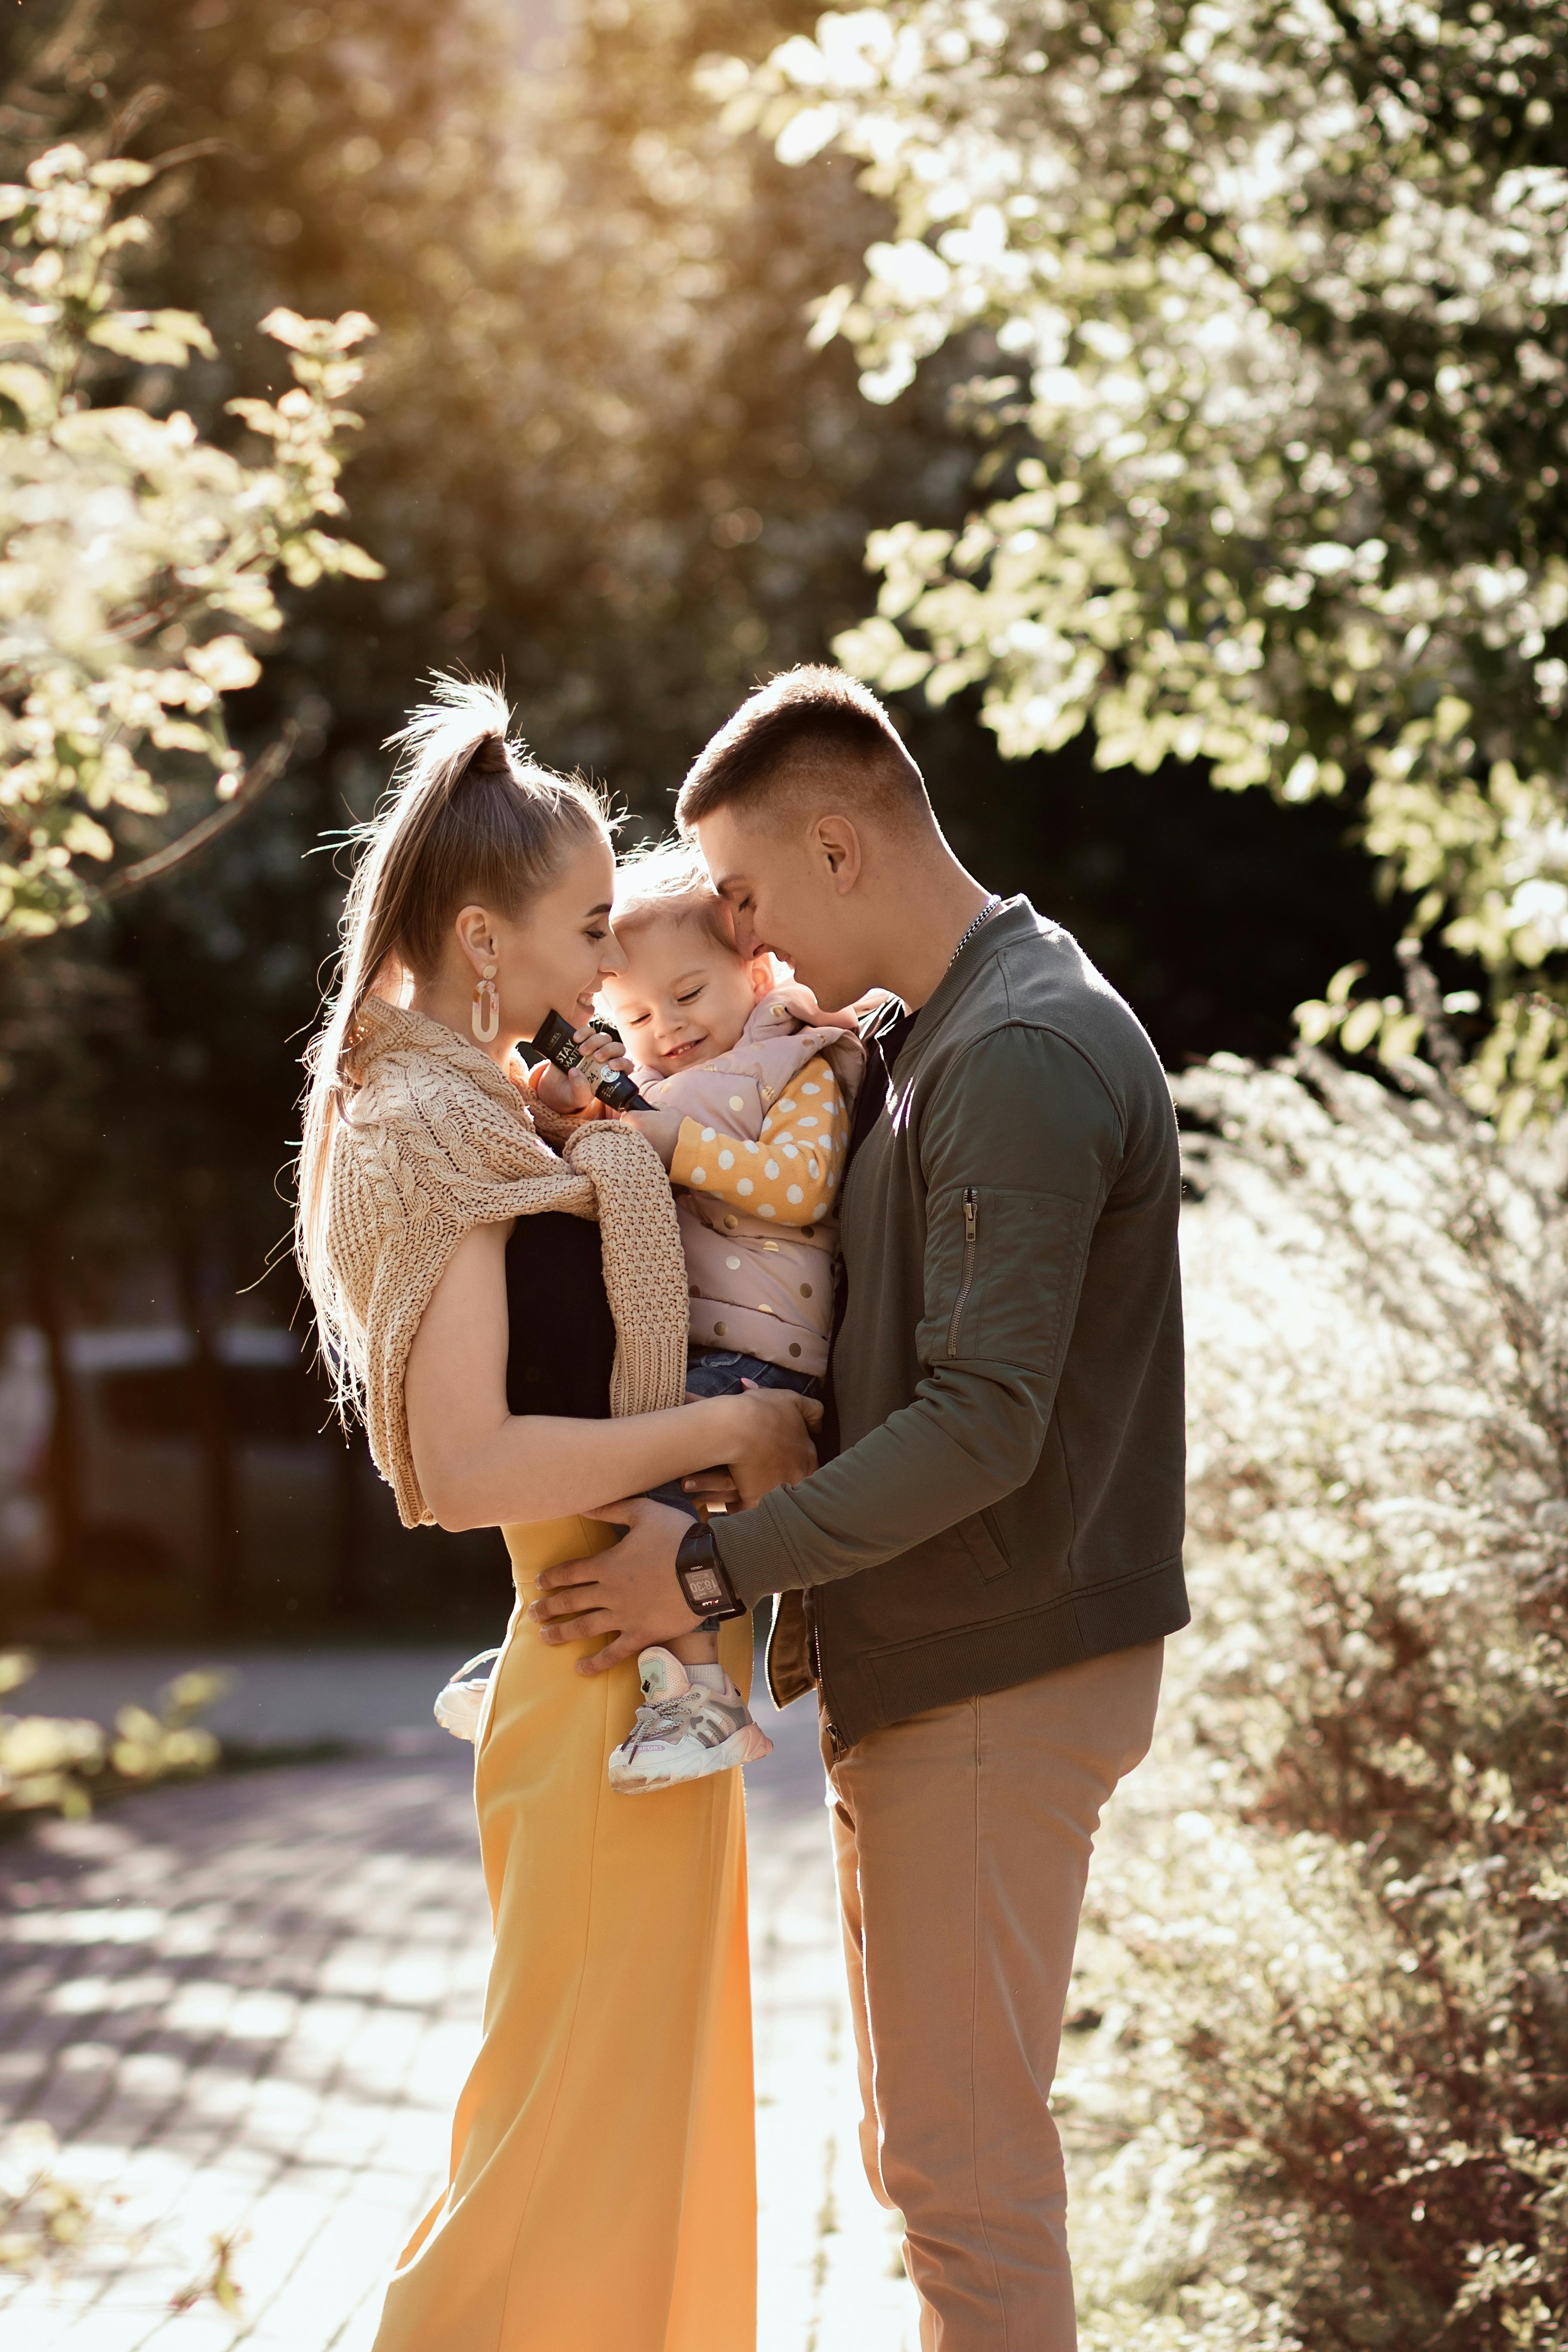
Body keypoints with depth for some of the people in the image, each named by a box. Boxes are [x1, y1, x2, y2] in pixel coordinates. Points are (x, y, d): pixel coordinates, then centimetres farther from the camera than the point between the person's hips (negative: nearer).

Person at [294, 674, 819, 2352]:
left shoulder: (505, 1115, 13)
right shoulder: (426, 1138, -17)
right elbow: (461, 1466, -26)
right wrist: (728, 1428, -20)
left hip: (657, 1670, 10)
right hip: (609, 1681, -10)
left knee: (662, 2111, 18)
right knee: (580, 2136, -2)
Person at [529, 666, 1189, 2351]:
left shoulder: (1024, 1059, -19)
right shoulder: (910, 1043, 14)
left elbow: (985, 1423, -24)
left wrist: (714, 1564, -20)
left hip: (996, 1677, -10)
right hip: (911, 1666, 10)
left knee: (964, 2156, -3)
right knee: (919, 2140, 17)